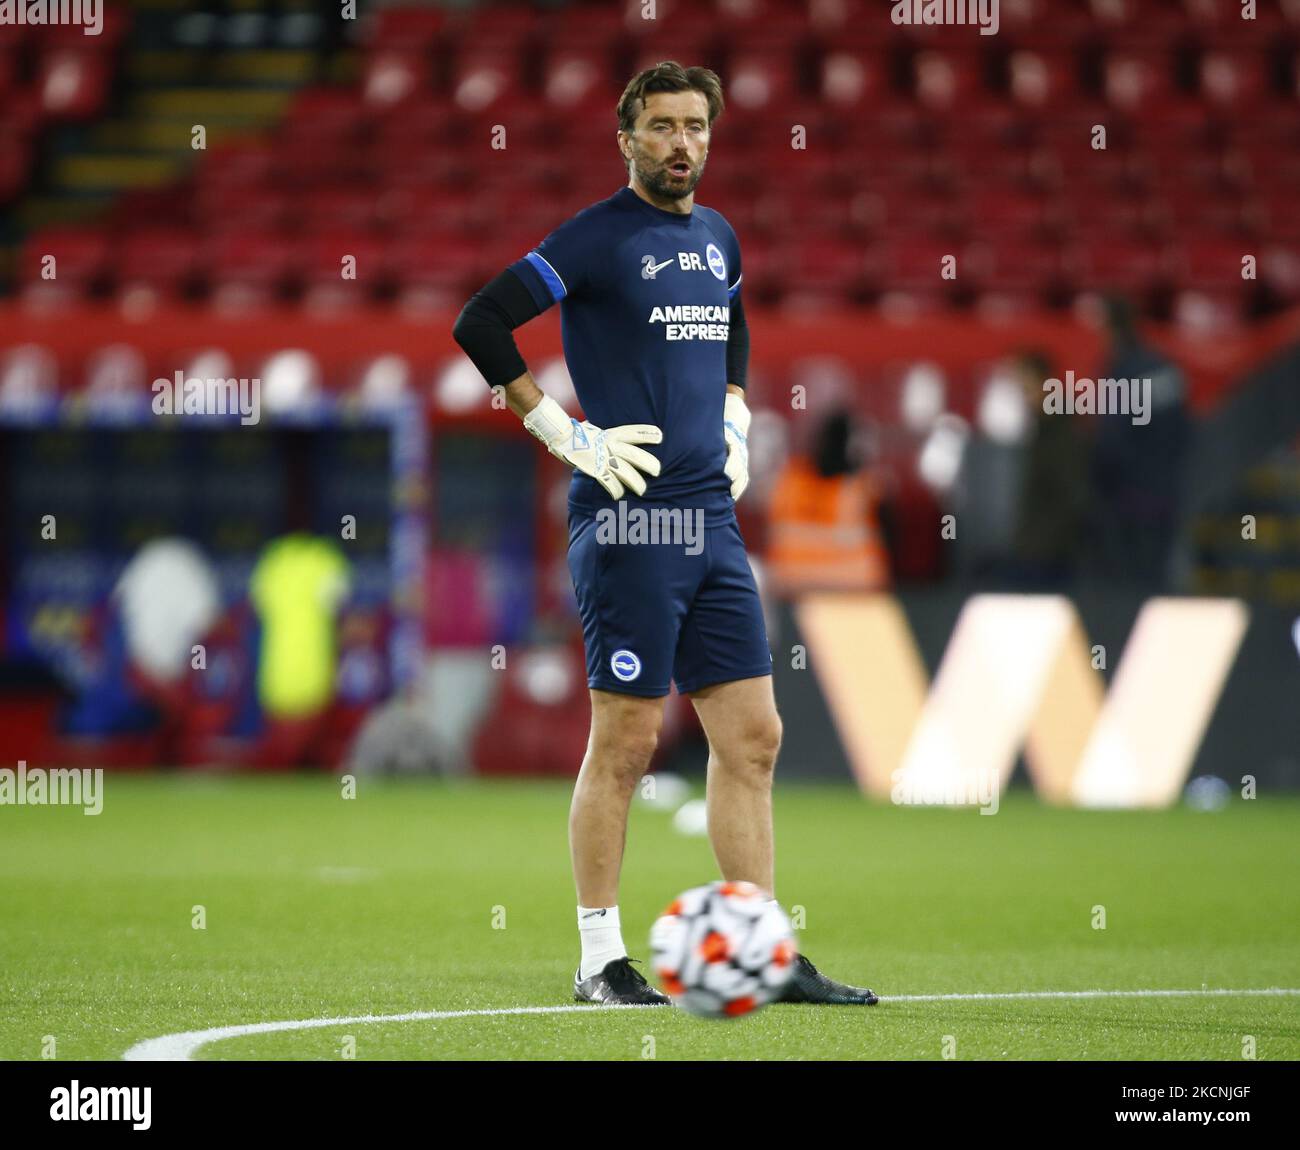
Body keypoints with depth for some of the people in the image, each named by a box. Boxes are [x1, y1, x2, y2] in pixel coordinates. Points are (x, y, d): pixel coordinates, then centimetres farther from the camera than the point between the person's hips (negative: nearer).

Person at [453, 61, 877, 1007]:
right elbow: (480, 324, -13)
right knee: (627, 743, -5)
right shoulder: (598, 238, -7)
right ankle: (601, 961, 4)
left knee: (752, 737, 5)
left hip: (711, 520, 7)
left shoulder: (717, 238, 15)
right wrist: (564, 433, -13)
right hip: (628, 518, -7)